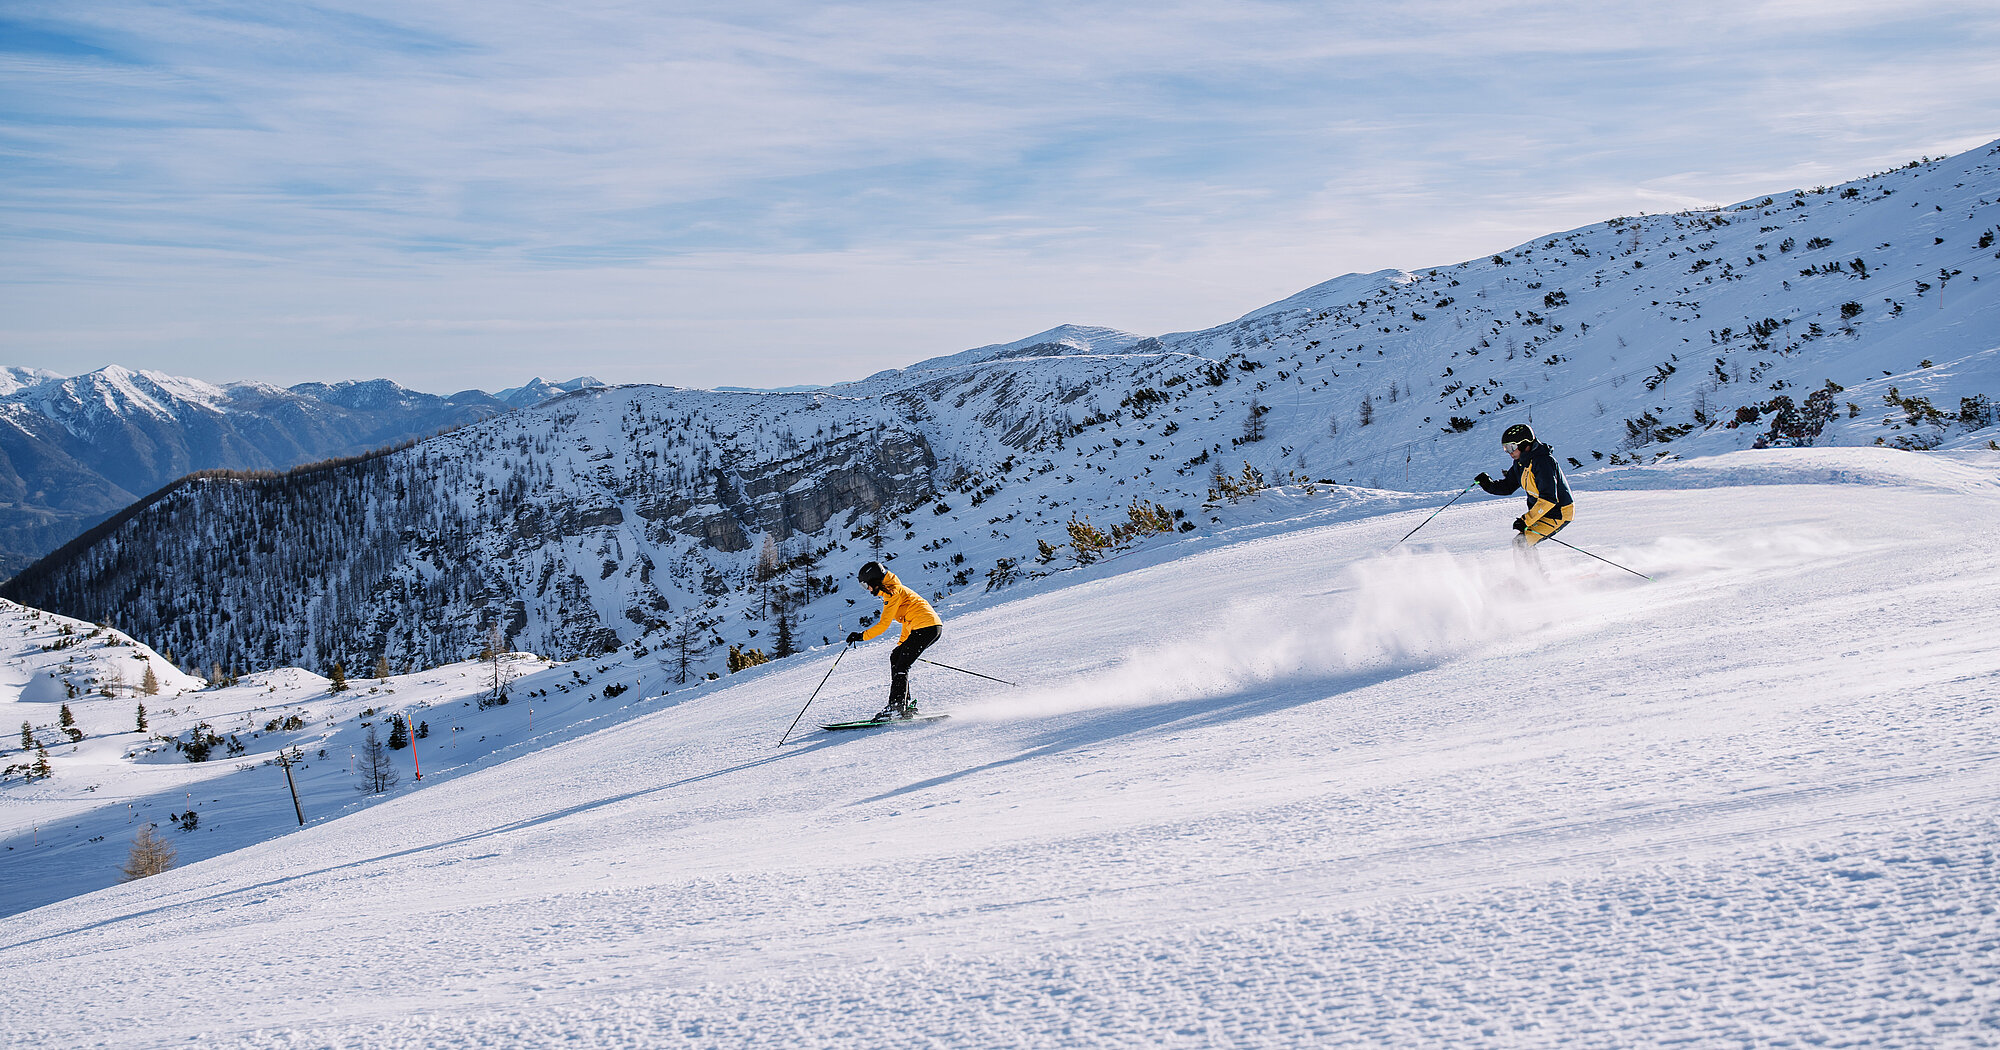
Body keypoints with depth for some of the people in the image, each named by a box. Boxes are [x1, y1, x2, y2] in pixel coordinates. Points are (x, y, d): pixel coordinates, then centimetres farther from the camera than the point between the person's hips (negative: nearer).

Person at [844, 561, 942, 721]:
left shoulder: (892, 592, -9)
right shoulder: (894, 591, 22)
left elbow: (884, 624, -15)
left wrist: (862, 636, -11)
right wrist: (901, 644, 29)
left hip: (926, 627, -11)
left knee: (901, 666, -11)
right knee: (895, 657, 14)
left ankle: (897, 707, -17)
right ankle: (906, 705, 10)